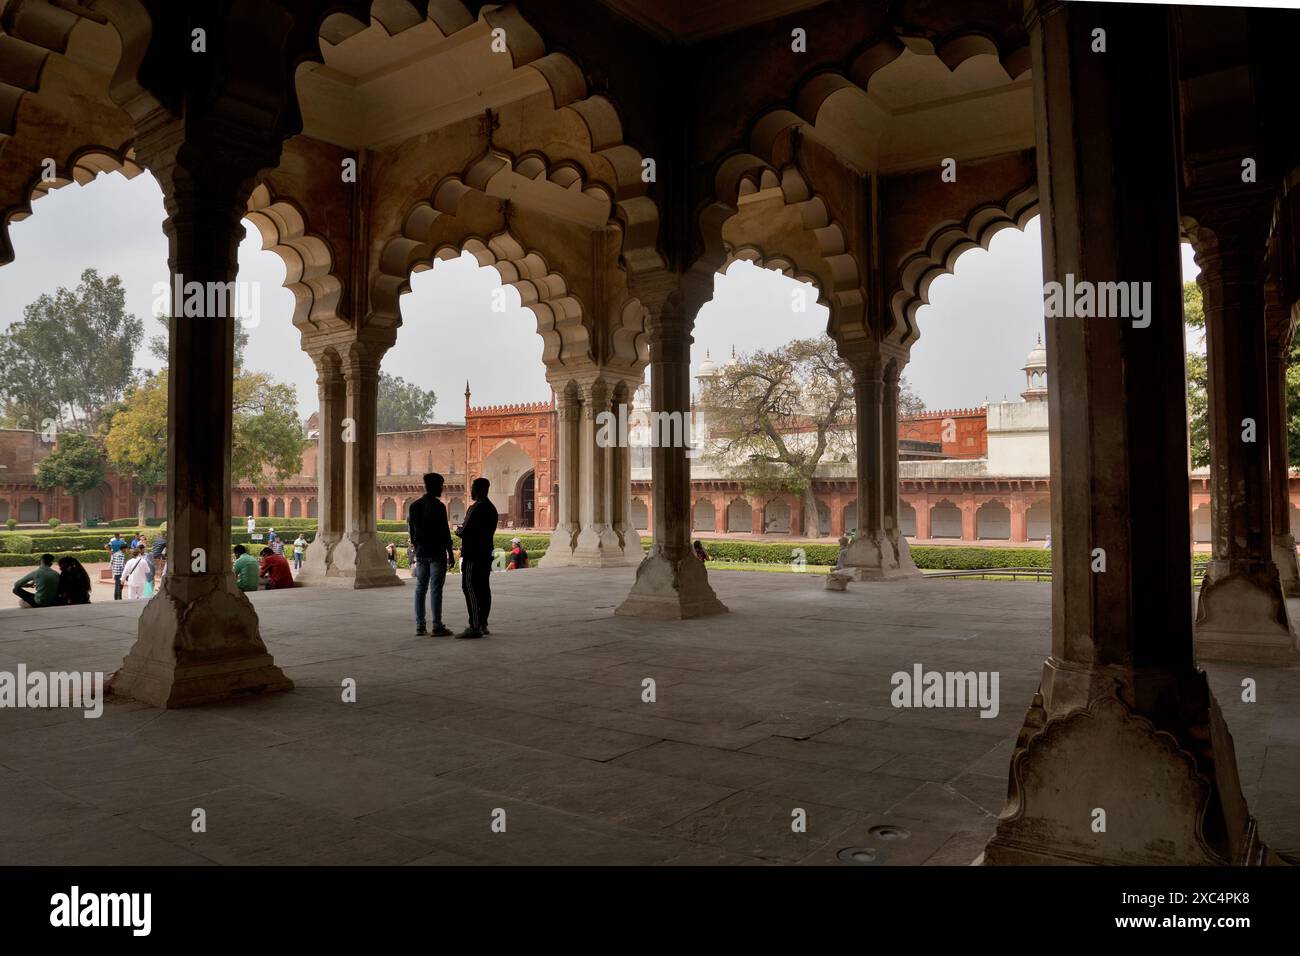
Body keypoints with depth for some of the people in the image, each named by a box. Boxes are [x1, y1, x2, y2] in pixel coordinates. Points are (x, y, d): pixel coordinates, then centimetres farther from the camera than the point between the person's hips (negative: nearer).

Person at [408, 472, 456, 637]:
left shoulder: (414, 505, 9)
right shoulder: (438, 506, -11)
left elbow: (411, 530, 13)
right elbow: (445, 532, -12)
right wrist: (451, 554, -7)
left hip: (421, 553, 6)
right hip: (437, 552, -6)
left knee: (420, 588, 8)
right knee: (436, 589, -4)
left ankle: (420, 626, 9)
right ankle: (437, 626, -3)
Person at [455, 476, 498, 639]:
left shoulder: (476, 508, -16)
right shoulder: (491, 508, 14)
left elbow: (465, 532, -19)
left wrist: (457, 531, 3)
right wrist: (463, 531, 13)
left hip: (473, 555, -10)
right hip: (486, 553, 10)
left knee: (470, 588, -9)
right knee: (483, 588, 10)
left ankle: (474, 627, -12)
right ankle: (483, 624, 15)